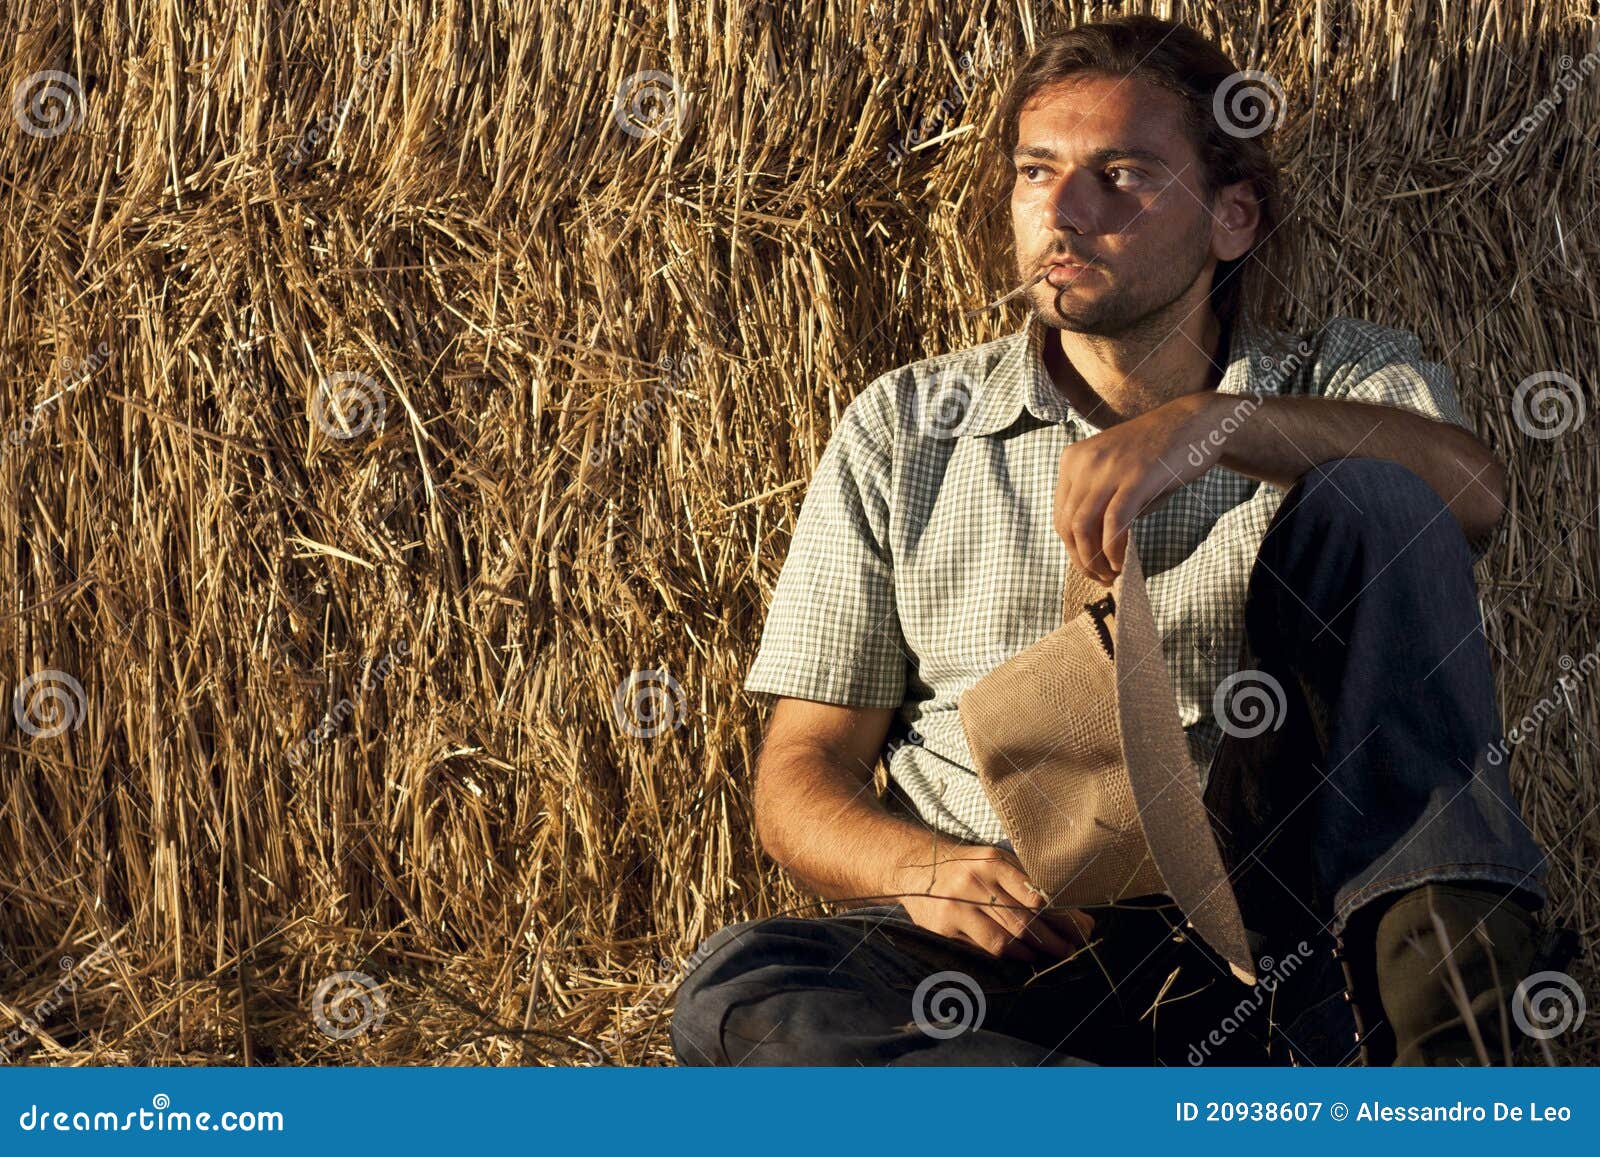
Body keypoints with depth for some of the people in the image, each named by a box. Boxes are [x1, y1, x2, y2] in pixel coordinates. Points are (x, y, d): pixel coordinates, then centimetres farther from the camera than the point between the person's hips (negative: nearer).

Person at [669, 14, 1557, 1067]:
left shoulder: (1342, 388, 15)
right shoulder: (904, 432, 16)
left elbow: (1472, 487, -11)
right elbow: (803, 775, 12)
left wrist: (1222, 423, -28)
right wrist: (923, 870, -11)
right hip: (1036, 952, 1)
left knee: (1369, 502, -17)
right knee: (739, 986, -31)